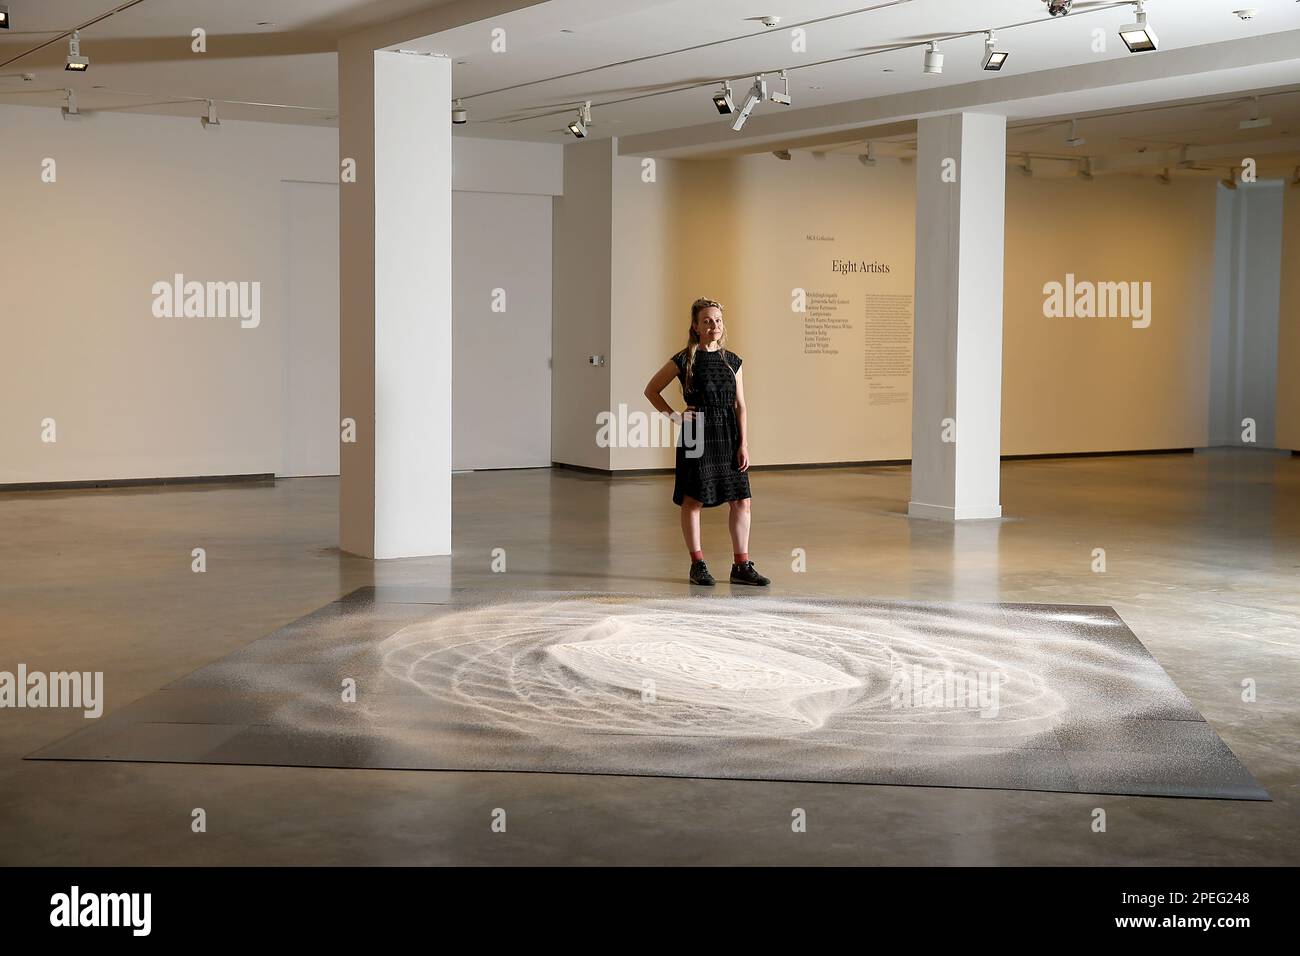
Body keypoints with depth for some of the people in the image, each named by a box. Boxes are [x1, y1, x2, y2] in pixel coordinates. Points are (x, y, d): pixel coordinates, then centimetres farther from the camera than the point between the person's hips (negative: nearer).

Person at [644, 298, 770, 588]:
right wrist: (675, 416, -3)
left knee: (741, 500, 1)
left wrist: (743, 444, 1)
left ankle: (741, 566, 9)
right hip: (697, 434, -4)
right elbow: (651, 390, 6)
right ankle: (697, 565, 13)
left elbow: (740, 406, 7)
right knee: (693, 500, 2)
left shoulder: (732, 361, 8)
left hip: (728, 435, 4)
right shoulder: (684, 360, -3)